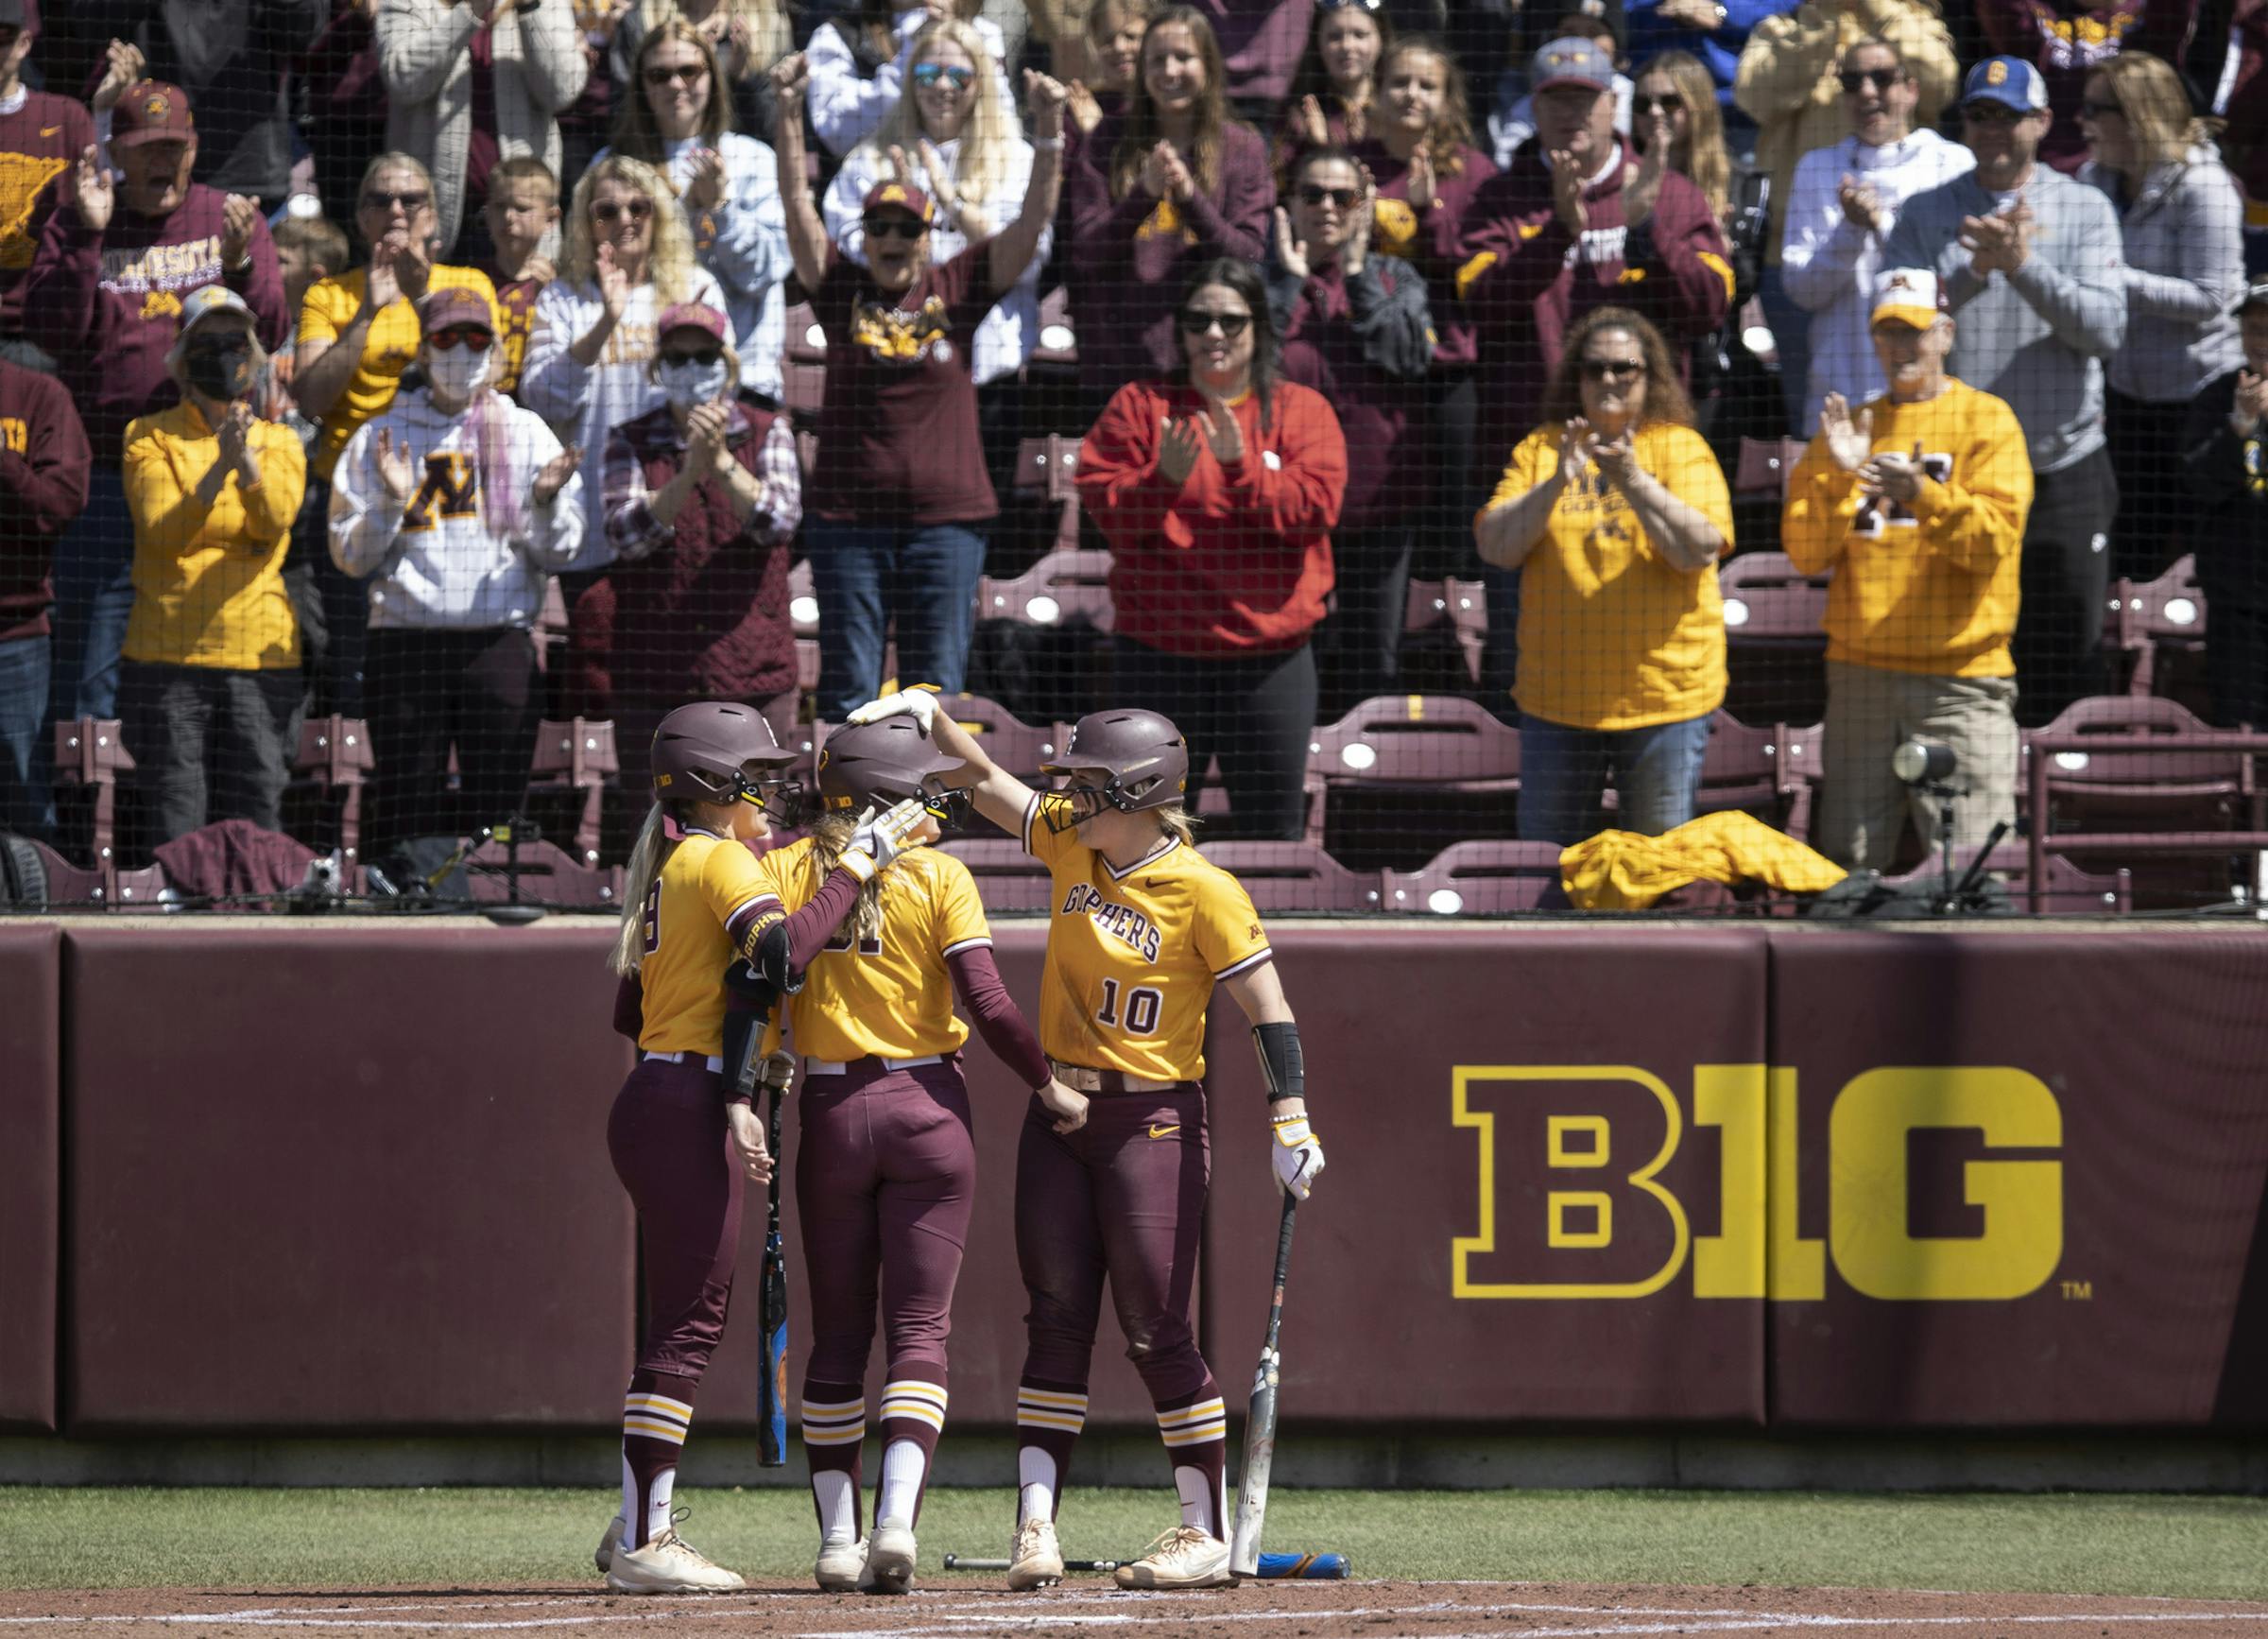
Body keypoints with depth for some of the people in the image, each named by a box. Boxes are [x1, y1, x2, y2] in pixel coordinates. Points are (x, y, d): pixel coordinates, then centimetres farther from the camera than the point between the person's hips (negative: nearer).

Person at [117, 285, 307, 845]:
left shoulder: (279, 443, 11)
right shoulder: (150, 438, 5)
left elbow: (275, 520, -9)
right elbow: (163, 530, -11)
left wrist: (247, 461, -28)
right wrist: (219, 469, -26)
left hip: (258, 656, 2)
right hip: (168, 657, -2)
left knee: (253, 833, 0)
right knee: (174, 830, -5)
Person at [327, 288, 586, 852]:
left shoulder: (526, 433, 12)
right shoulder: (382, 438, 10)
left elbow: (558, 554, 7)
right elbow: (350, 556, 5)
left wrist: (546, 500, -12)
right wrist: (391, 503, -12)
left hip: (501, 641, 1)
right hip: (406, 641, -1)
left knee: (497, 805, 0)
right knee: (407, 808, -3)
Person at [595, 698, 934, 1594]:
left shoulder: (668, 865, 19)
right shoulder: (722, 862, -9)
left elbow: (629, 1010, 21)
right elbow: (783, 951, -28)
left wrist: (742, 1061, 18)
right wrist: (861, 858, -20)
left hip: (648, 1098, 10)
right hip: (688, 1109, -10)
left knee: (675, 1322, 14)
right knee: (687, 1325, -9)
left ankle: (639, 1529, 18)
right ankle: (644, 1543, -10)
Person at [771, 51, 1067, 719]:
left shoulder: (955, 289, 5)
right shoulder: (842, 290, 5)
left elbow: (1034, 220, -1)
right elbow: (797, 201, -2)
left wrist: (1049, 130, -14)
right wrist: (788, 113, -14)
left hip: (946, 519, 0)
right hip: (848, 519, 0)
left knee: (936, 687, 3)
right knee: (846, 685, 2)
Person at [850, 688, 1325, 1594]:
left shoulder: (1204, 892, -13)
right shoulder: (1071, 843, 5)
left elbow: (1268, 1011, -14)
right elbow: (987, 783, 14)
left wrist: (1291, 1126, -22)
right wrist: (928, 714, -1)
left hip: (1153, 1120, -6)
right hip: (1059, 1118, 6)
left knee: (1156, 1331, -5)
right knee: (1056, 1322, 2)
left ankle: (1208, 1534, 4)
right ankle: (1035, 1527, -1)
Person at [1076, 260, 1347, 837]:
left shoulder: (1302, 410, 6)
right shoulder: (1140, 405, 6)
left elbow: (1315, 510, -7)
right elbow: (1101, 504, -2)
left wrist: (1242, 464, -19)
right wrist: (1163, 478, -19)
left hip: (1270, 653, 0)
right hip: (1160, 653, 0)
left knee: (1274, 829, 5)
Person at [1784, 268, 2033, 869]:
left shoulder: (1985, 420, 4)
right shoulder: (1850, 426, 15)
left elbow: (1995, 539, -9)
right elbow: (1804, 550, 7)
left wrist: (1922, 495, -24)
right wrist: (1837, 477, -9)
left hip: (1959, 675, -4)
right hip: (1860, 672, 4)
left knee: (1969, 864, -12)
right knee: (1846, 863, 3)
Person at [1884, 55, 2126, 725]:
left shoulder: (2085, 210, 4)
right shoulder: (1925, 214, 6)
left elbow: (2105, 329, -8)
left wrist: (2024, 266, -20)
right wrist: (1977, 271, -19)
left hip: (2063, 473, -1)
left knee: (2066, 657, 2)